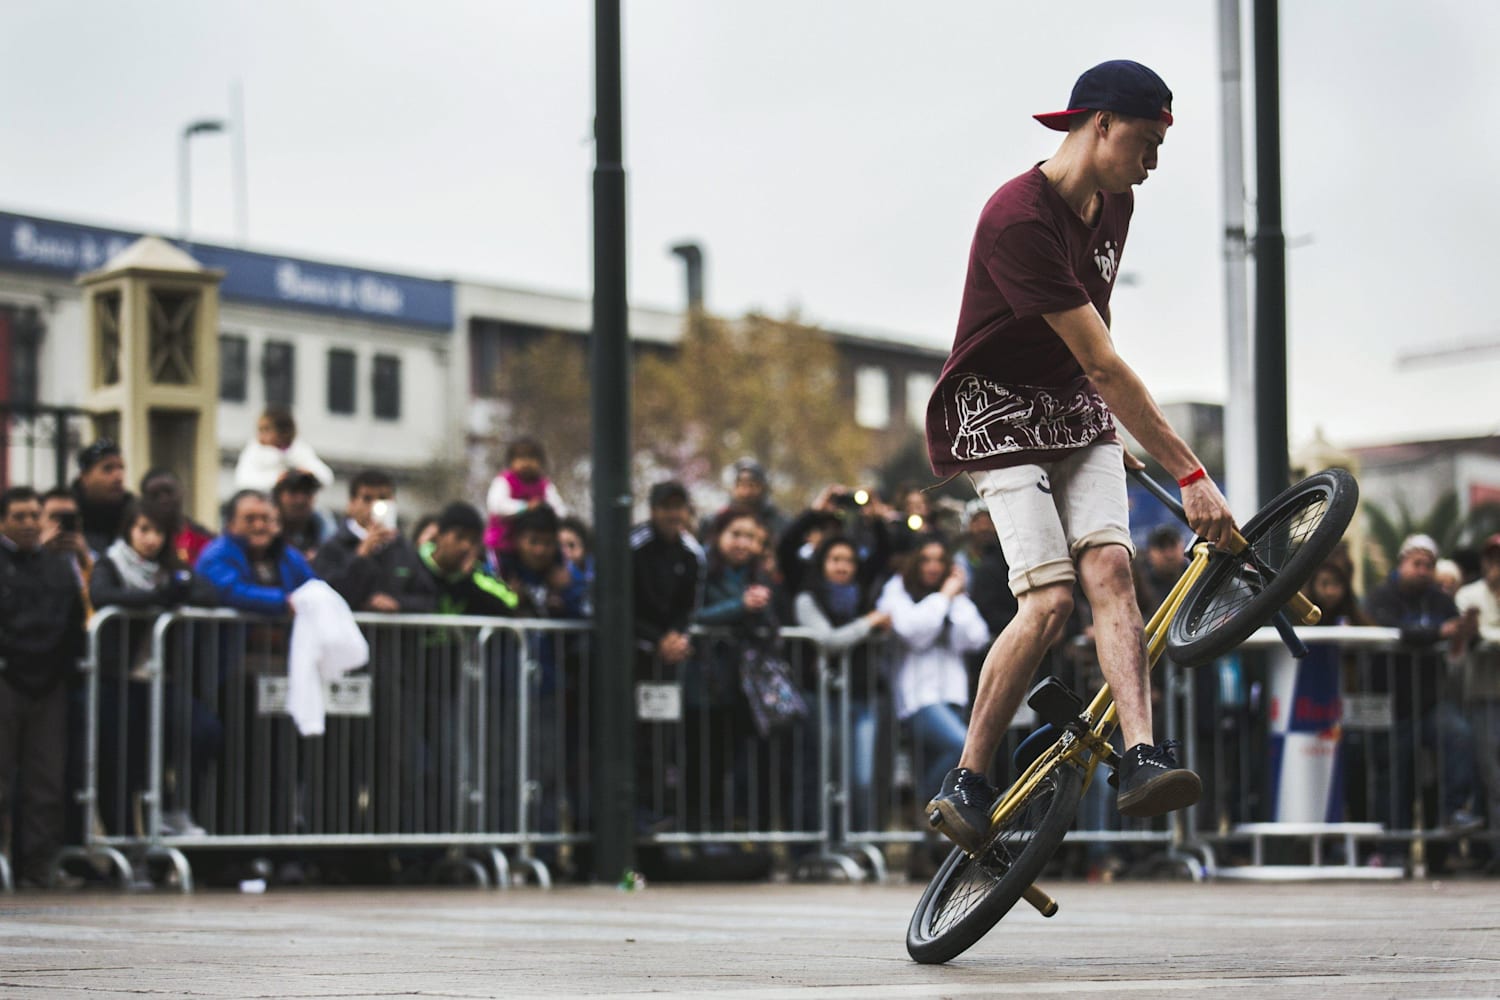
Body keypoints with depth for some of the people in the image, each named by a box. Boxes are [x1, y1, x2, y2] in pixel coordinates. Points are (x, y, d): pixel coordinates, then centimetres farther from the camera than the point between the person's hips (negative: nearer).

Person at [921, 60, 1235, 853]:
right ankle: (964, 785, -7)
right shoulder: (1019, 220, -25)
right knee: (1050, 602, -19)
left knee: (1109, 565, -18)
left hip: (1078, 411, 7)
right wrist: (1190, 475, -27)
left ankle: (1140, 759, -30)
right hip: (998, 412, -7)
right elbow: (1105, 364, -27)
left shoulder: (1112, 205, 2)